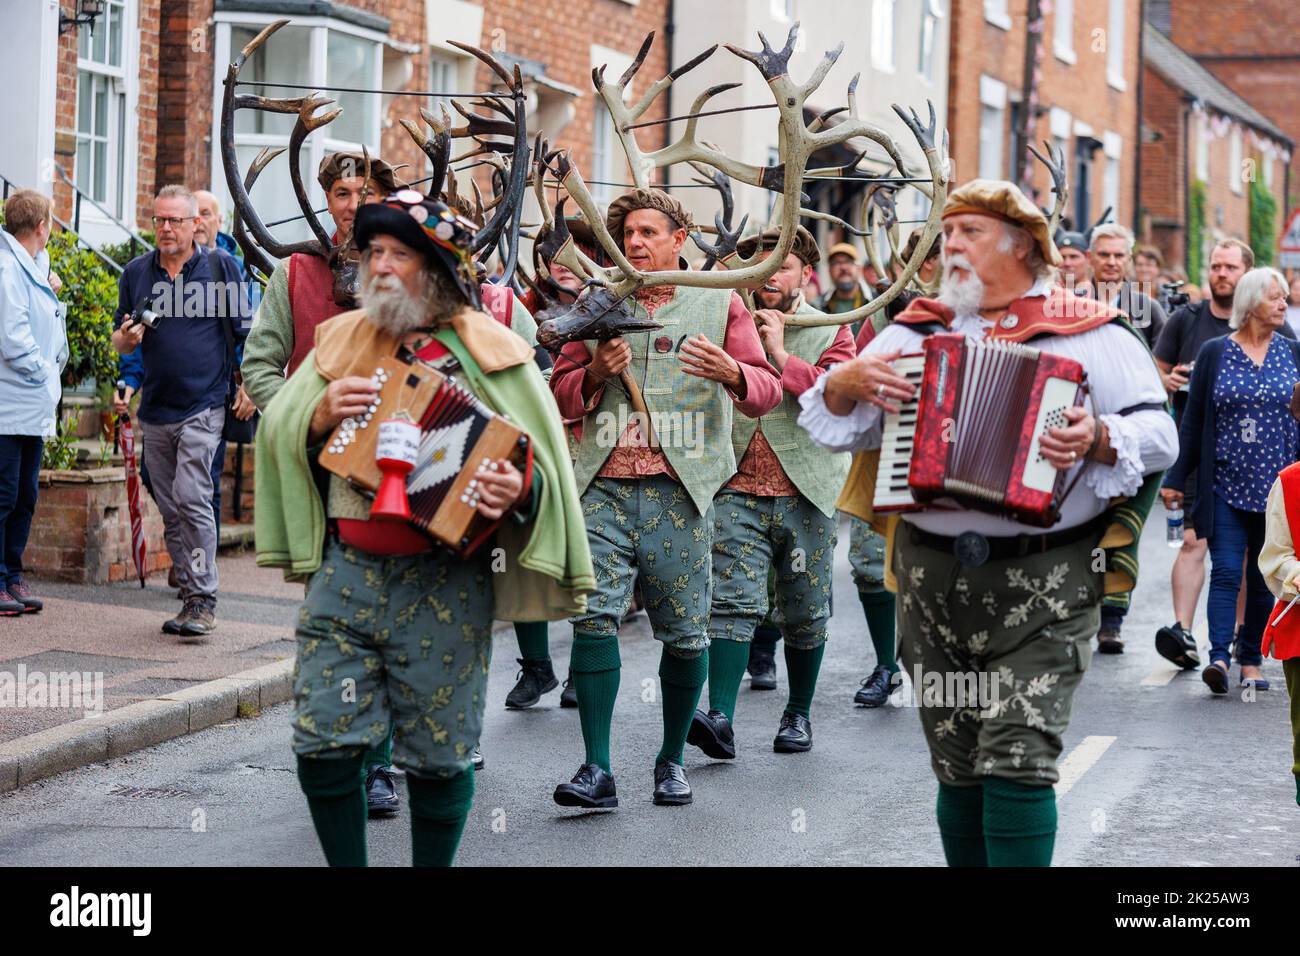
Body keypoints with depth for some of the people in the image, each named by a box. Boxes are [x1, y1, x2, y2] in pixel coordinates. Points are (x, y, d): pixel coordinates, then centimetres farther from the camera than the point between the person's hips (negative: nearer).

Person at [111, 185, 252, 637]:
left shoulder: (221, 266, 0)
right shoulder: (136, 272, 9)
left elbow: (246, 332, 3)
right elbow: (120, 341, 16)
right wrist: (127, 336, -6)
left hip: (204, 405, -5)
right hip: (155, 410, 5)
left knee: (192, 498, -16)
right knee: (171, 511, 7)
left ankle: (204, 601, -12)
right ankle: (191, 598, 15)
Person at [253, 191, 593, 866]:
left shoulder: (489, 351, 0)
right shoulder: (341, 339, 12)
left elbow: (541, 459, -3)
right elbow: (276, 428, 14)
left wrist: (519, 492, -25)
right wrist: (320, 415, -8)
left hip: (445, 587, -3)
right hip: (345, 573, 3)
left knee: (438, 755, 3)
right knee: (324, 742, -2)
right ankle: (346, 864, 14)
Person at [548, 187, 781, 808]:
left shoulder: (719, 303, 10)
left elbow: (767, 391, 3)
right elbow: (560, 395, 17)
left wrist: (732, 374, -20)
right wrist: (594, 374, -5)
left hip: (679, 490, -1)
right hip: (605, 486, 1)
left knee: (685, 633, 2)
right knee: (593, 616, -12)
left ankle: (672, 759, 19)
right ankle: (596, 770, -10)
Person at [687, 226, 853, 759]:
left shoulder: (831, 334, 7)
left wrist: (781, 354, -15)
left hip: (807, 493, 0)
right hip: (739, 492, 0)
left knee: (803, 614, 9)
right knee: (732, 602, -13)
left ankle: (798, 714, 24)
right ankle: (720, 719, -20)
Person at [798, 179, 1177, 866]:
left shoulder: (1092, 333, 3)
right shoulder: (918, 331, 15)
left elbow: (1159, 436, -5)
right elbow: (828, 421, 16)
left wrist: (1100, 439, -25)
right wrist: (848, 382, -5)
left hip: (1043, 582, -4)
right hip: (933, 579, 4)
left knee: (1017, 759, -13)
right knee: (957, 769, 10)